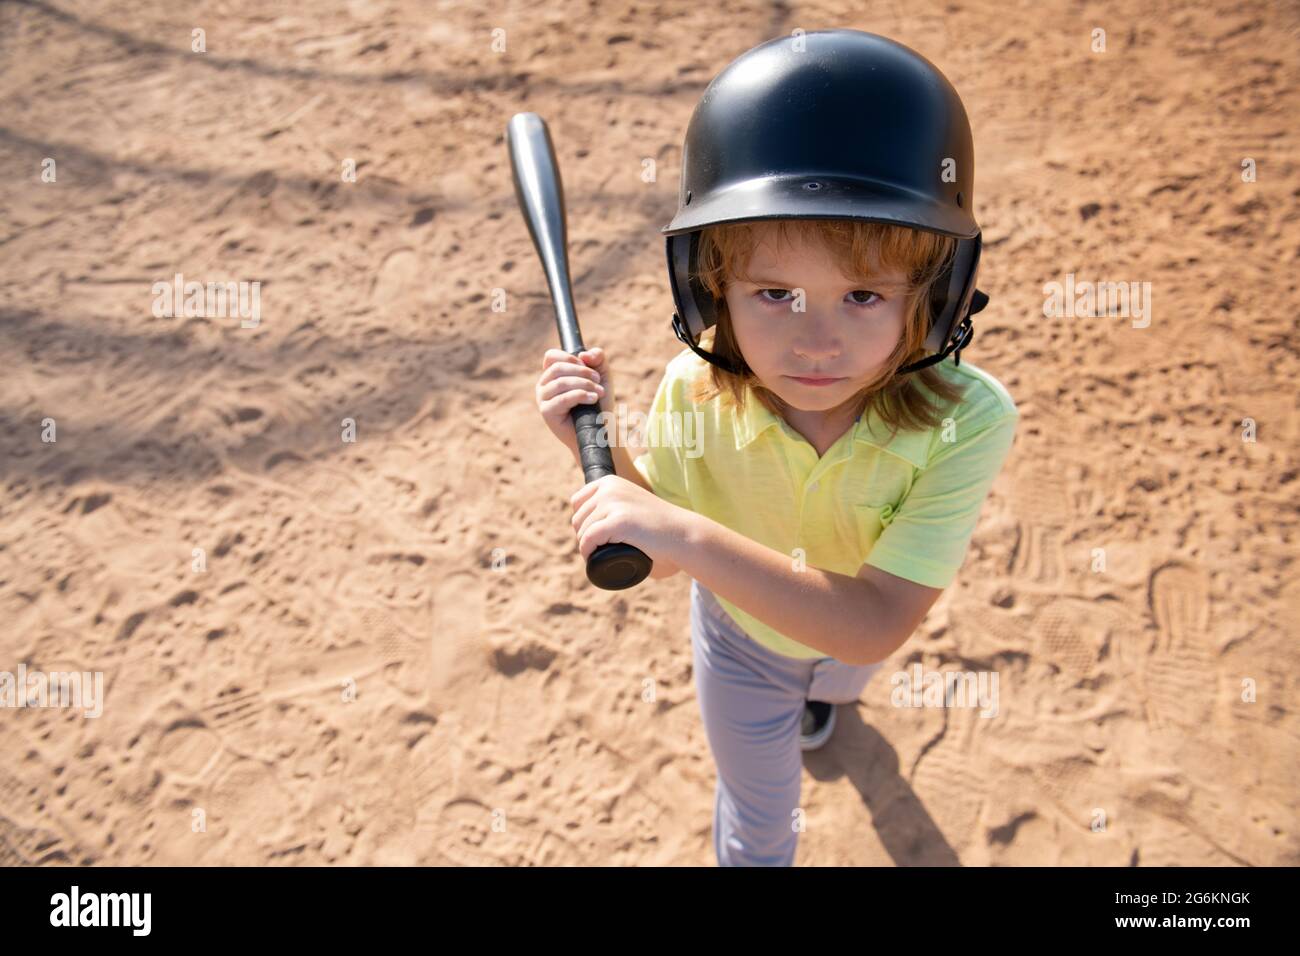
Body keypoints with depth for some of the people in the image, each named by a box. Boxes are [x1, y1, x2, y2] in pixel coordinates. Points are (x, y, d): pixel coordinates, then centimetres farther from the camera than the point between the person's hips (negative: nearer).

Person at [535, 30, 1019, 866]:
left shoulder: (966, 420, -39)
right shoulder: (695, 396, -33)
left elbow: (874, 627, -44)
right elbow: (658, 561, -16)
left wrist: (689, 535, -55)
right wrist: (600, 448, -34)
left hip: (853, 638, 1)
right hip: (740, 632, 0)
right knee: (760, 823, 24)